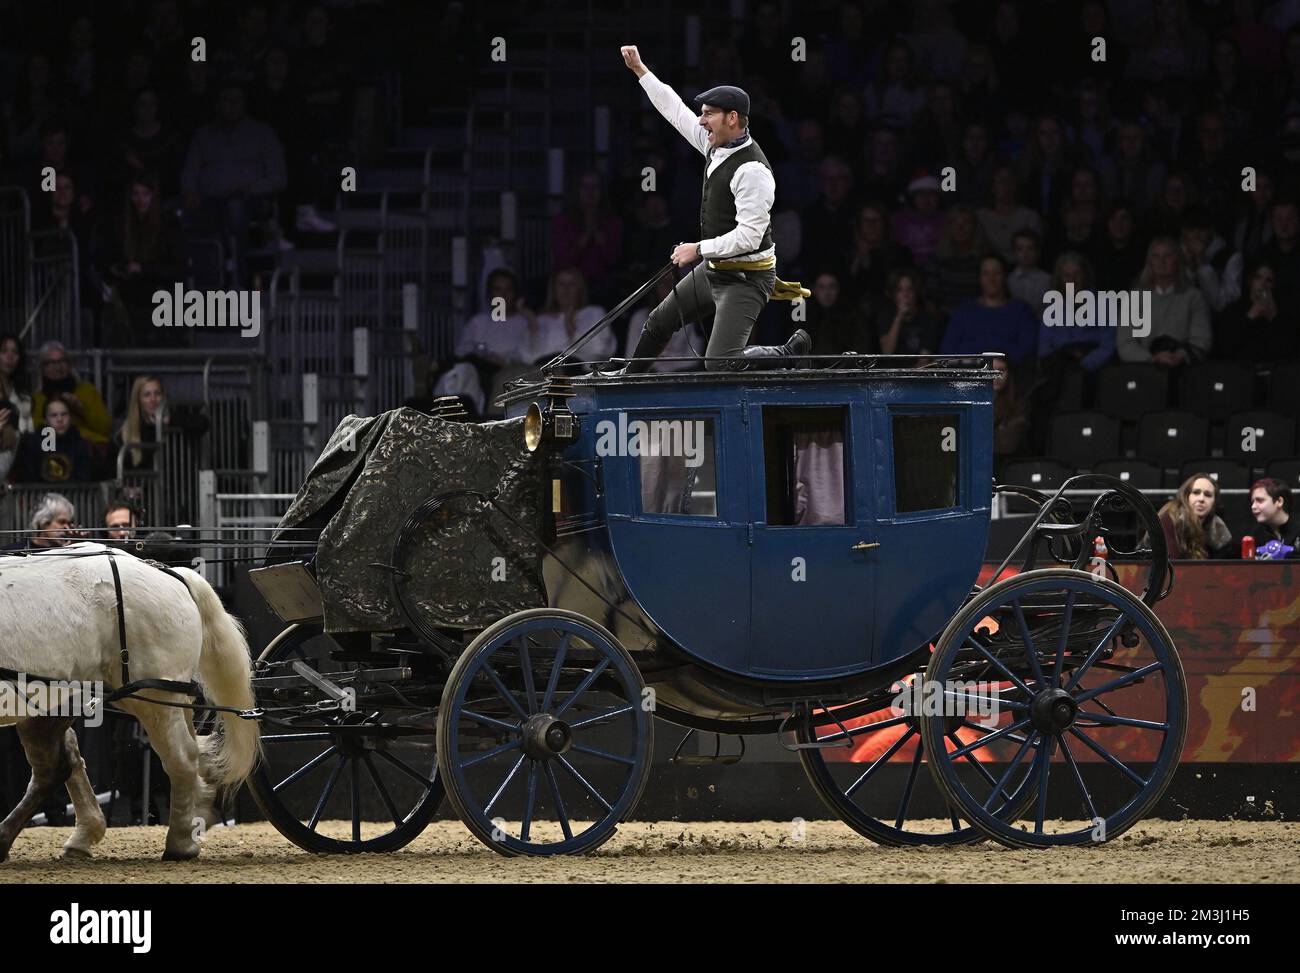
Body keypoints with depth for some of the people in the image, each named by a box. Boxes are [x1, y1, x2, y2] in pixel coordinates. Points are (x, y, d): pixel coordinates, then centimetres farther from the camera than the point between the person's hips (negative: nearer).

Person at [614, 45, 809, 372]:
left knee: (720, 364, -17)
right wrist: (640, 70, 17)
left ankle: (791, 353, 3)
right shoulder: (716, 146, 1)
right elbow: (676, 111, 14)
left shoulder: (753, 171, -26)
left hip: (746, 278, -9)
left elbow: (748, 236, -28)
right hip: (714, 269, 9)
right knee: (658, 323, 25)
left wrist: (698, 249, -20)